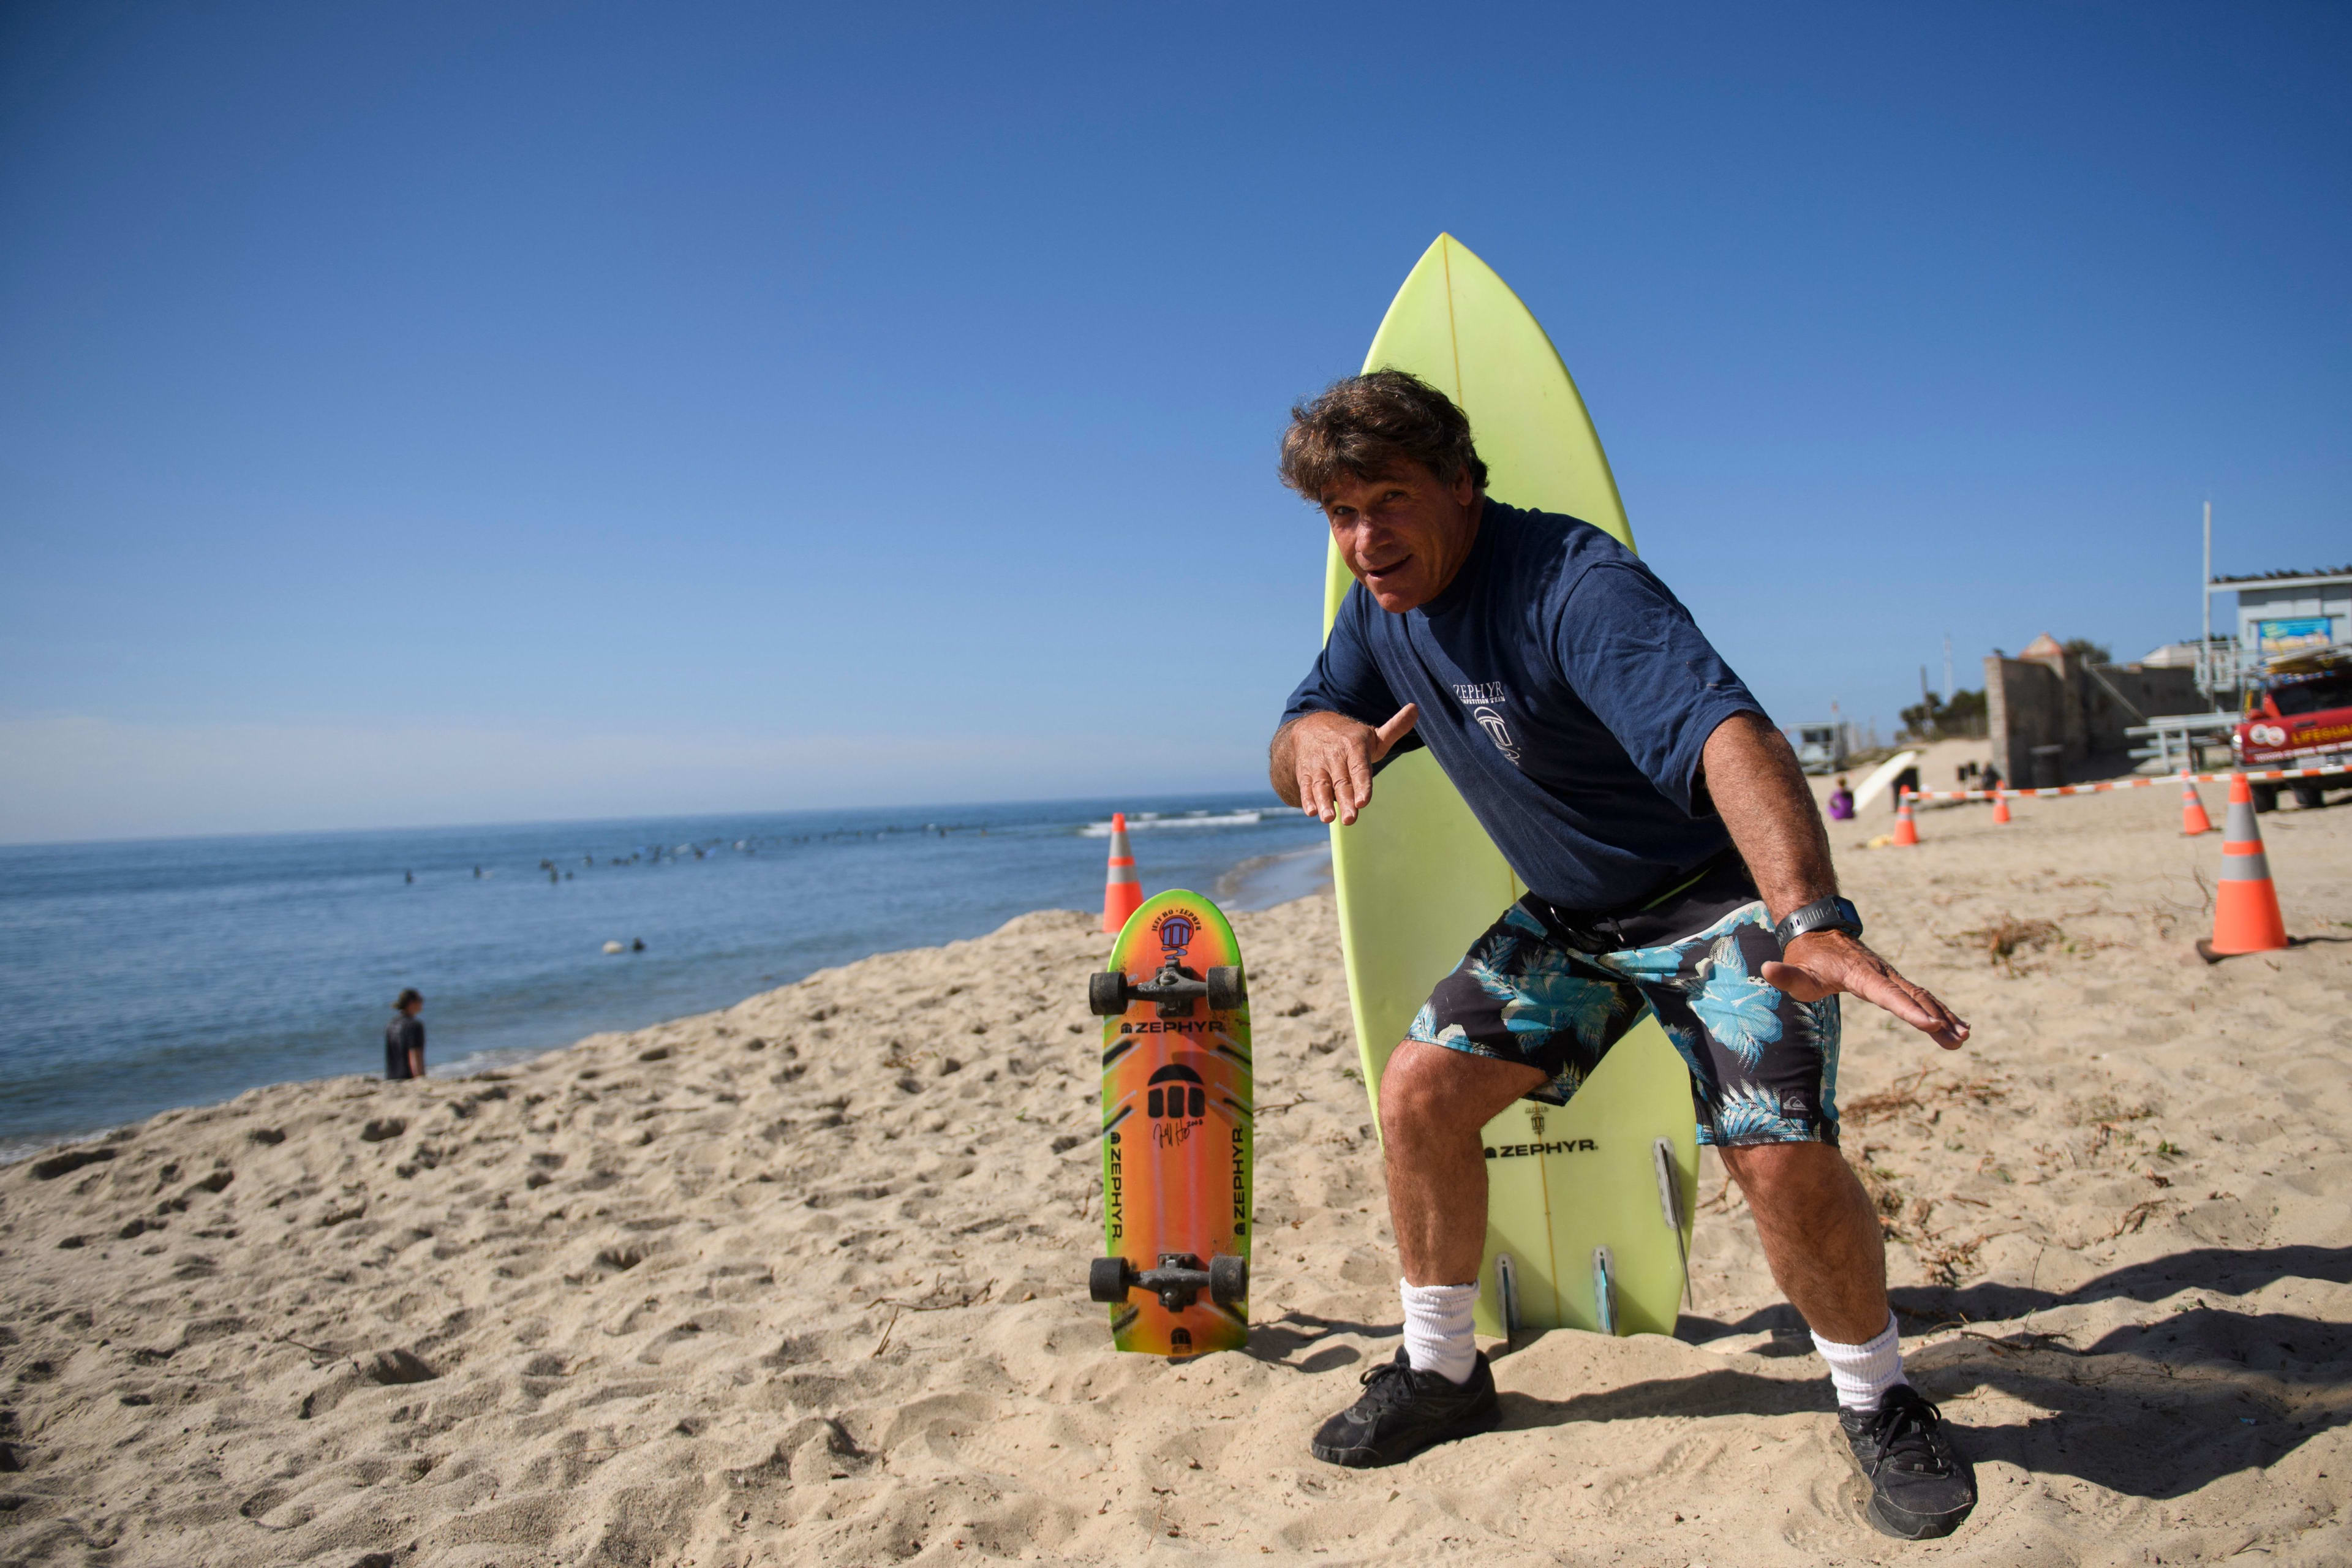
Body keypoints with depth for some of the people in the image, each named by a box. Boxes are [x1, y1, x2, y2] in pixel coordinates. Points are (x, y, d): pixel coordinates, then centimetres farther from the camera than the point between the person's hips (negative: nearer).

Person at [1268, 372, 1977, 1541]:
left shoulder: (1574, 586, -29)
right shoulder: (1383, 612, -3)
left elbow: (1728, 731, -44)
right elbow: (1288, 761, -1)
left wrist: (1814, 919, -60)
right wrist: (1323, 733, -27)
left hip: (1716, 890, -6)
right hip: (1569, 915, 7)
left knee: (1782, 1155, -22)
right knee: (1420, 1089, -4)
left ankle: (1880, 1406, 9)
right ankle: (1442, 1371, 17)